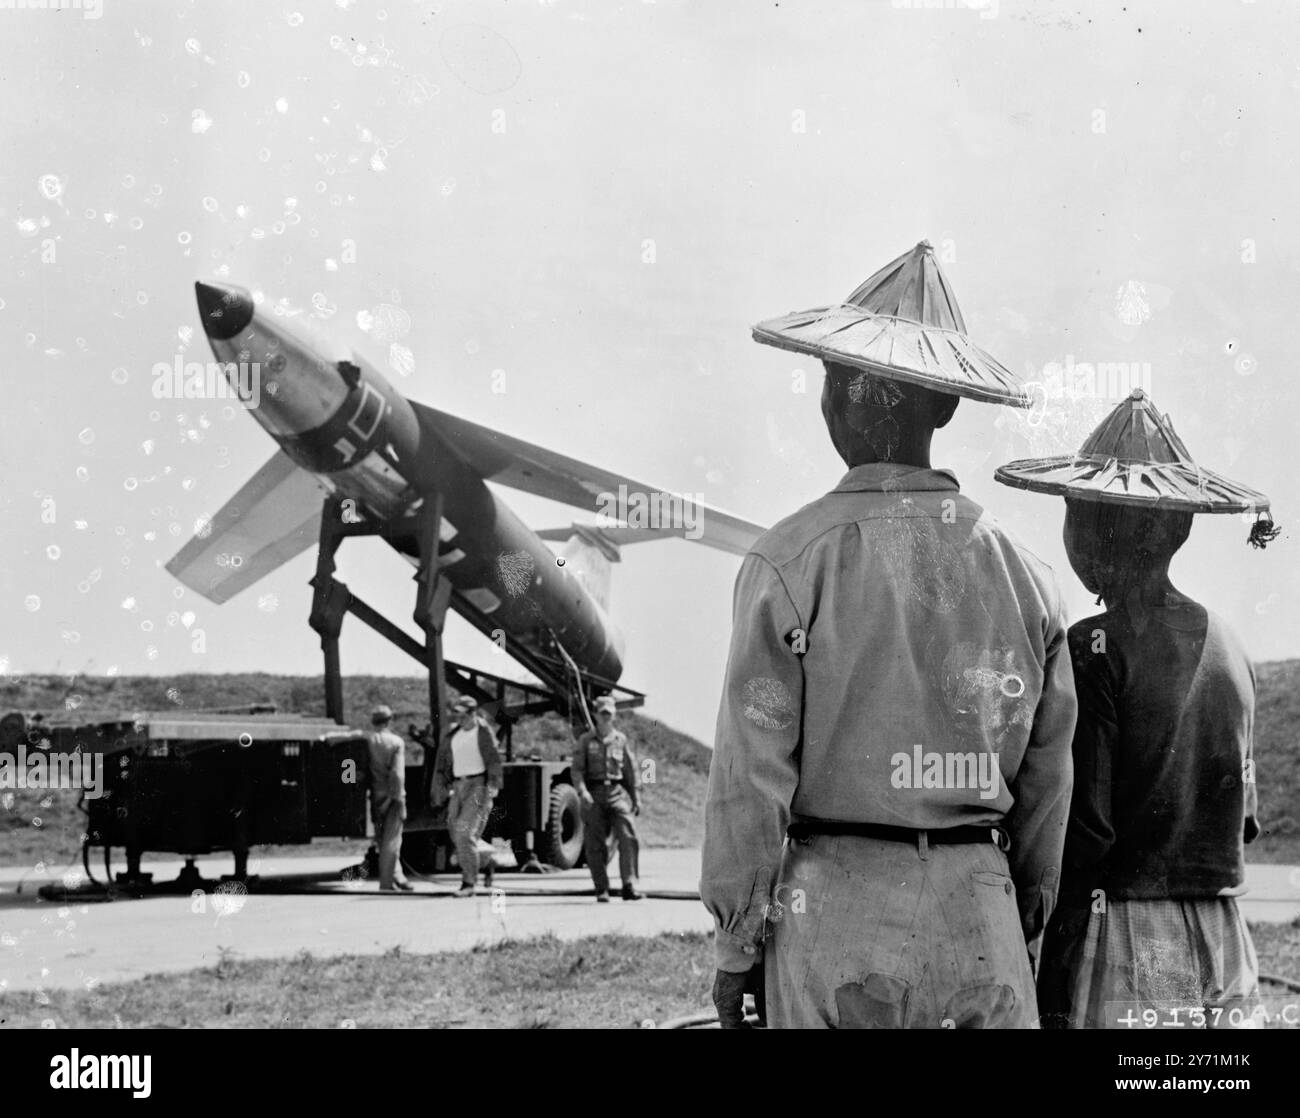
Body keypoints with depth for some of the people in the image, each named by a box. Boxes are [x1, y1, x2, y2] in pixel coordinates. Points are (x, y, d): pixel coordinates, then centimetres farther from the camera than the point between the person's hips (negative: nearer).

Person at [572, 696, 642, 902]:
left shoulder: (621, 740, 13)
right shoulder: (585, 741, 7)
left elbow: (631, 771, 16)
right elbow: (576, 769, 0)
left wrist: (636, 798, 12)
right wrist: (582, 791, -16)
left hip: (617, 792, 1)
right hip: (594, 794, -1)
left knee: (628, 838, -13)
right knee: (595, 844, -1)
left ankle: (630, 886, -12)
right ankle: (602, 890, 6)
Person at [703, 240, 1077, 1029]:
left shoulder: (791, 564, -7)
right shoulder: (1025, 575, 5)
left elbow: (753, 772, -6)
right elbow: (1047, 786, 11)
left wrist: (735, 945, 3)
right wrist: (1027, 937, 21)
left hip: (835, 905, -3)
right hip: (977, 909, 3)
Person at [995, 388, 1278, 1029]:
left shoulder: (1097, 648, -12)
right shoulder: (1228, 648, 9)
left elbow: (1084, 830, -15)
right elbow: (1244, 821, 15)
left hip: (1122, 953, -7)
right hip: (1221, 947, 7)